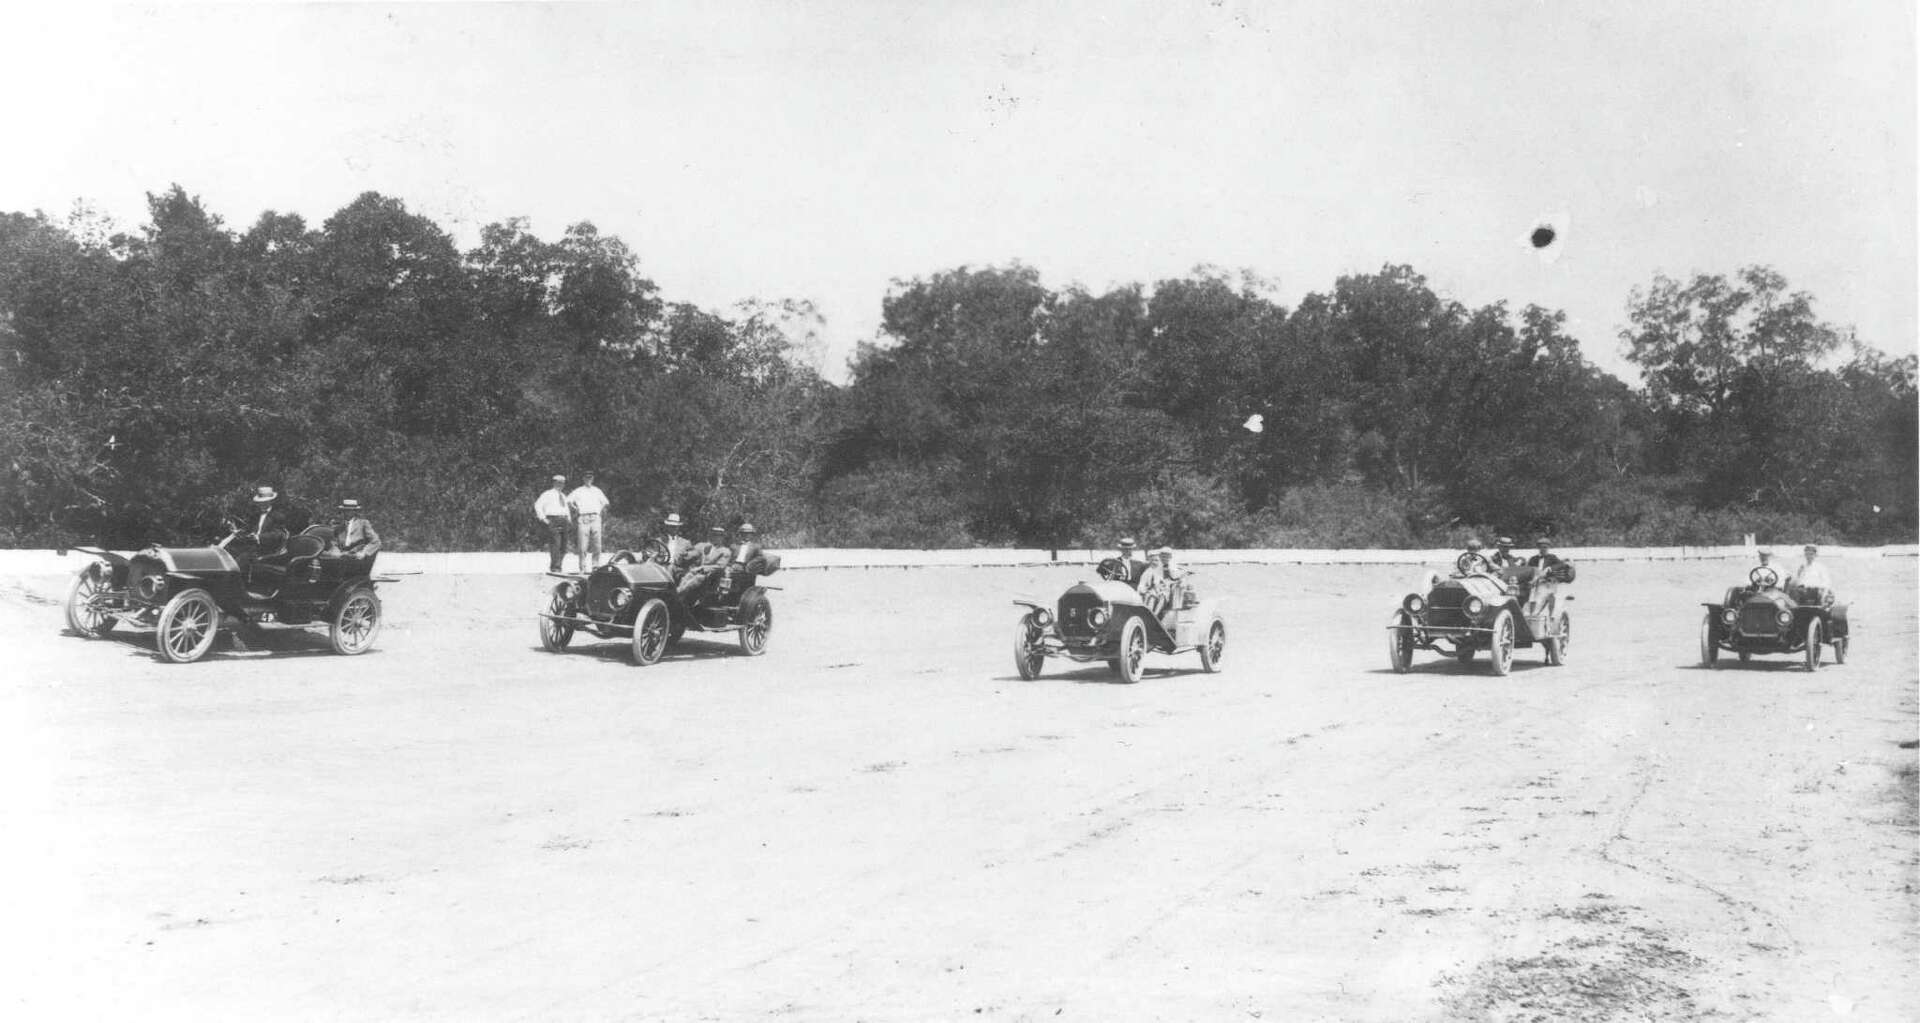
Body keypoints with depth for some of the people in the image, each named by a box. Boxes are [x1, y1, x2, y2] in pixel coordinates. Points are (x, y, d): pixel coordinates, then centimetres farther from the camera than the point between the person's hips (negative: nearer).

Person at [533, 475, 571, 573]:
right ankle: (554, 567, -13)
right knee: (555, 544, -14)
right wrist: (543, 518, -11)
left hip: (563, 520, 7)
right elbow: (538, 505, -6)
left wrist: (569, 519, 20)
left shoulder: (563, 496, 22)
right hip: (552, 520, -7)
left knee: (563, 546, 4)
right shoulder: (548, 494, 0)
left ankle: (559, 566, 11)